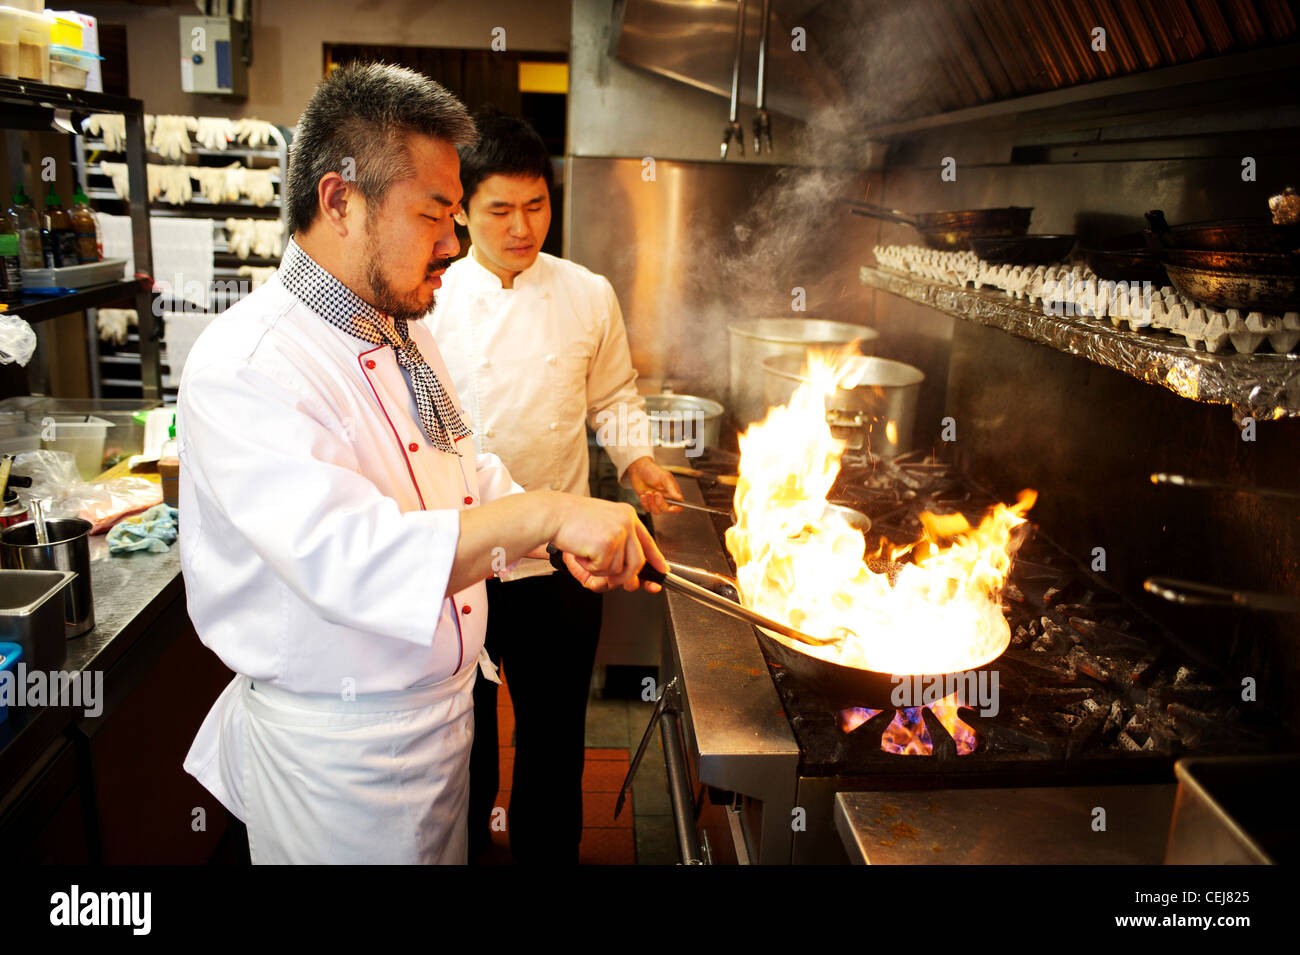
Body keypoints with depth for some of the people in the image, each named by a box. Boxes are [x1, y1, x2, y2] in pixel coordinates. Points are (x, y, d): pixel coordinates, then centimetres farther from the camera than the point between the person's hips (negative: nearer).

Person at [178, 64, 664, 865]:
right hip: (338, 748, -8)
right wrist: (542, 512, -41)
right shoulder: (244, 368, -25)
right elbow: (342, 557, -37)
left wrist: (571, 535, -1)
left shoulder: (406, 334, 6)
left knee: (444, 850, 24)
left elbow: (468, 472, 14)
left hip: (444, 707, 8)